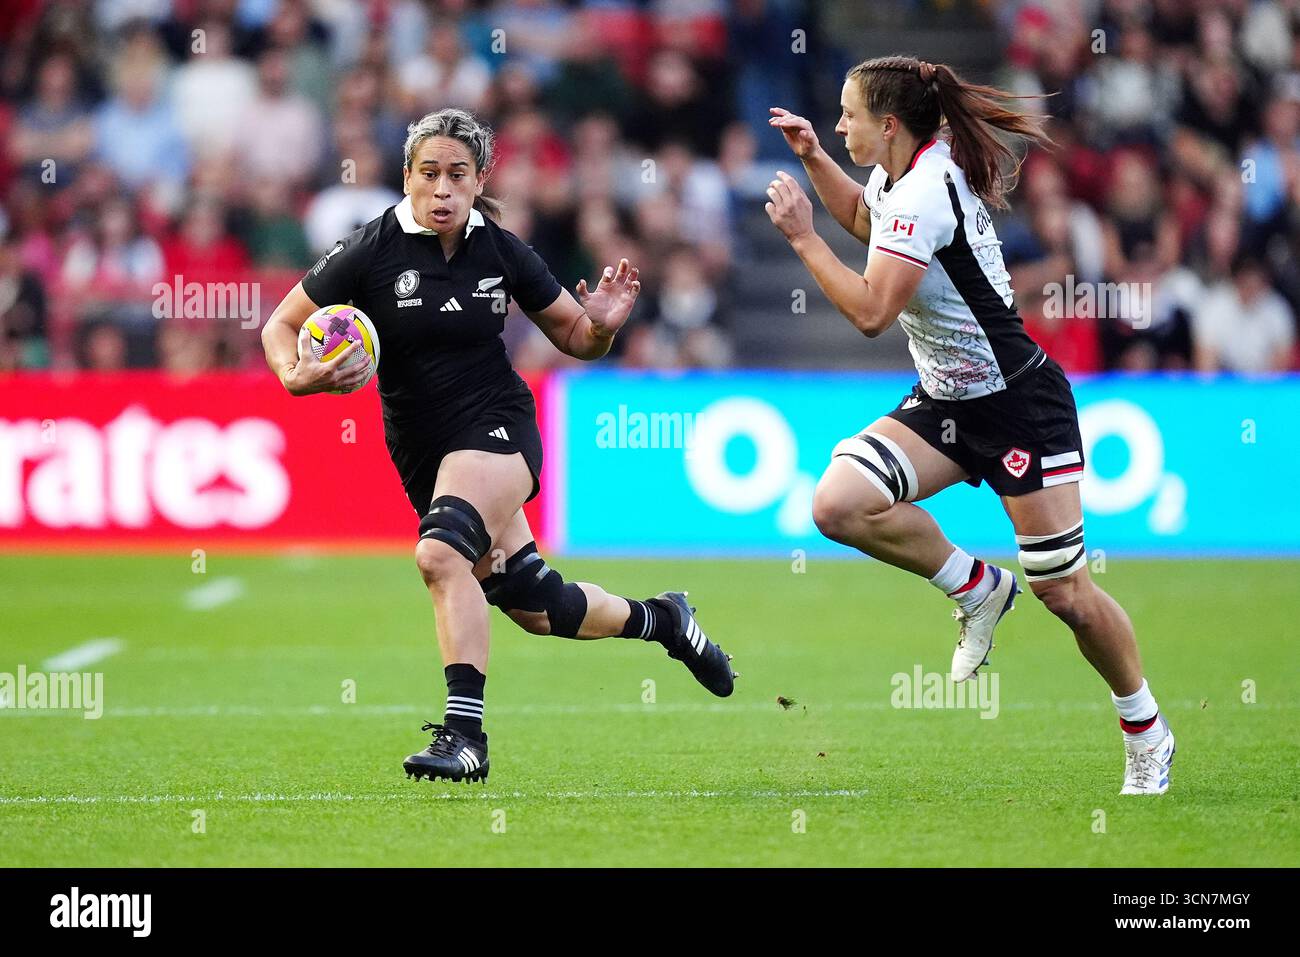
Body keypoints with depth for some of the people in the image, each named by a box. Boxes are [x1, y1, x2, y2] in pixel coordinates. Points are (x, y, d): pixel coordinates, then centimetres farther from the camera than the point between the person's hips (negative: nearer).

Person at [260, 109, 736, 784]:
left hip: (496, 426, -3)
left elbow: (572, 336, 8)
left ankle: (464, 735, -35)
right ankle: (659, 618, 42)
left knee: (440, 551, -33)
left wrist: (601, 325, -15)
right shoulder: (370, 251, -9)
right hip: (420, 453, 3)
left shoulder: (500, 252, -5)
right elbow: (281, 327, -2)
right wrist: (299, 375, -23)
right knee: (537, 610, 13)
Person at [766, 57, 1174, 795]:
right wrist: (813, 159, 16)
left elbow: (871, 312, -29)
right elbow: (861, 216, 30)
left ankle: (1147, 736, 18)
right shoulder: (897, 178, 4)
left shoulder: (925, 195, -24)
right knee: (840, 501, -15)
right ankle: (978, 589, 4)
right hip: (946, 402, 9)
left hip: (1020, 403, -9)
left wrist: (802, 237, -21)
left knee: (1066, 594, -3)